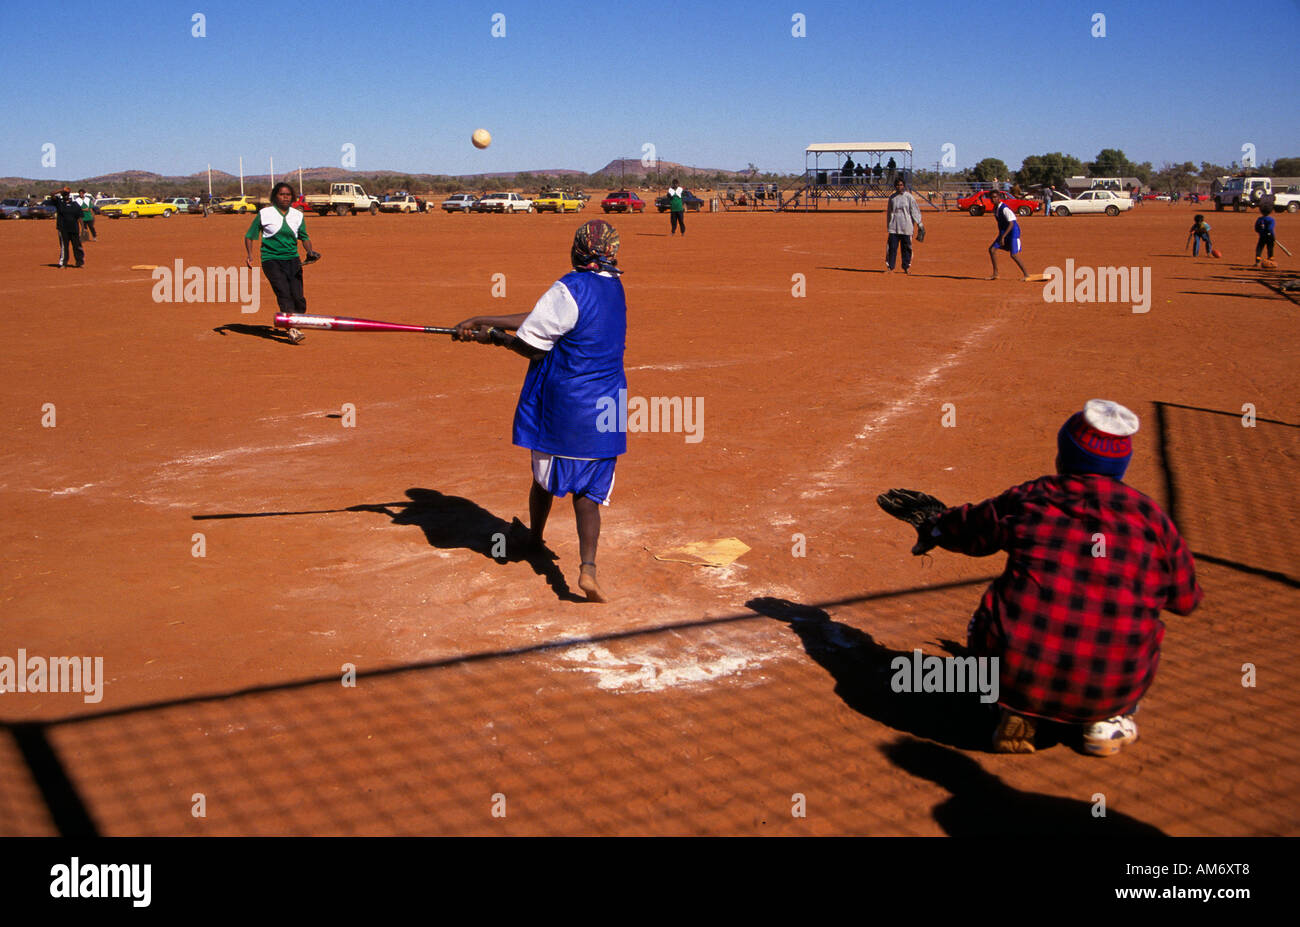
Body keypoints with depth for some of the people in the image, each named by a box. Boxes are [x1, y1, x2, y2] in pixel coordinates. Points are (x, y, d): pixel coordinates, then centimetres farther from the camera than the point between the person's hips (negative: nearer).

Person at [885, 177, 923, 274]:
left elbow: (914, 210, -2)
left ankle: (906, 267, 14)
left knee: (906, 247, 4)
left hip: (906, 226, -2)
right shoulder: (892, 197, 9)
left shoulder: (909, 197, 0)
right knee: (892, 247, -2)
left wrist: (919, 223, -8)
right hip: (894, 226, 2)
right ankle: (890, 267, 3)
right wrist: (888, 224, 18)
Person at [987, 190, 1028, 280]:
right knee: (992, 249, 2)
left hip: (1013, 232, -9)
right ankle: (995, 274, 9)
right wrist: (1001, 235, 18)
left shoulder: (1004, 208, -21)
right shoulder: (995, 208, 6)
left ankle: (1026, 274, 0)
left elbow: (1011, 224, -25)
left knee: (1014, 255, -13)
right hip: (1003, 233, 9)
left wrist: (1003, 237, -29)